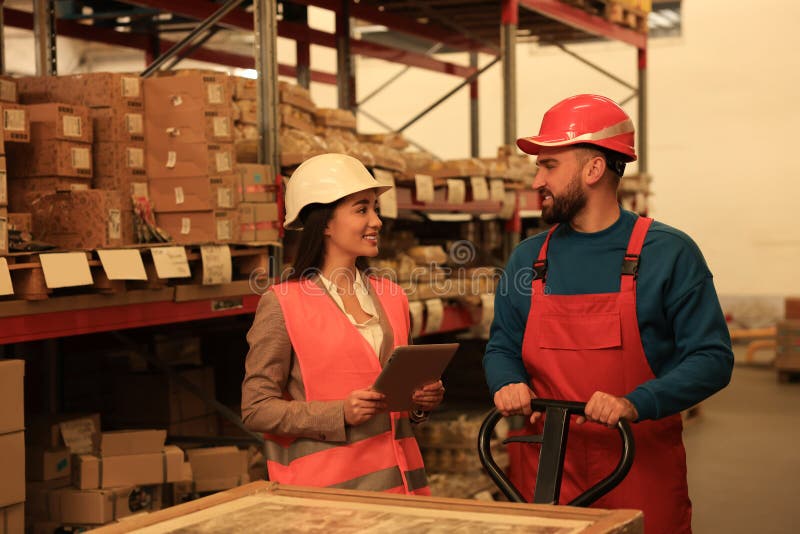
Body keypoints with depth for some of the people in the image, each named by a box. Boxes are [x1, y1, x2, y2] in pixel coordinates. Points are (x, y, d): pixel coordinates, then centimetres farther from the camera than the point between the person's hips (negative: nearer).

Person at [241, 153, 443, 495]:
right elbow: (256, 409, -9)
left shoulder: (391, 298, 12)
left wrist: (421, 403, 2)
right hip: (327, 487, -5)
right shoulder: (282, 306, -7)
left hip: (399, 479, 5)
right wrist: (341, 414, -19)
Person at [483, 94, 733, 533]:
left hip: (641, 472, -3)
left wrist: (635, 404, -23)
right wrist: (507, 383, -8)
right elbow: (501, 347, 15)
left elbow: (711, 358, -9)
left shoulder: (669, 253, -5)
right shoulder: (527, 258, 8)